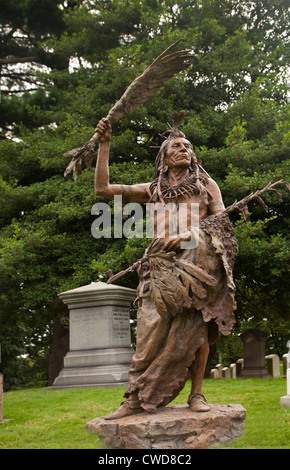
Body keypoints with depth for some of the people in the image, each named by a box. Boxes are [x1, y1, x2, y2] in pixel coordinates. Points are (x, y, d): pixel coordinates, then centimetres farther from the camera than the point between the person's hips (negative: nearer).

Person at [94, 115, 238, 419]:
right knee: (152, 326, -11)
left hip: (197, 258, 0)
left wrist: (190, 234, -9)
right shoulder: (153, 190, 23)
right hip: (163, 263, 1)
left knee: (196, 327, -7)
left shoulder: (206, 185, 21)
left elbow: (221, 222, 9)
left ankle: (196, 393, -1)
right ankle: (136, 398, -13)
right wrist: (104, 145, 15)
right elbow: (103, 189, 18)